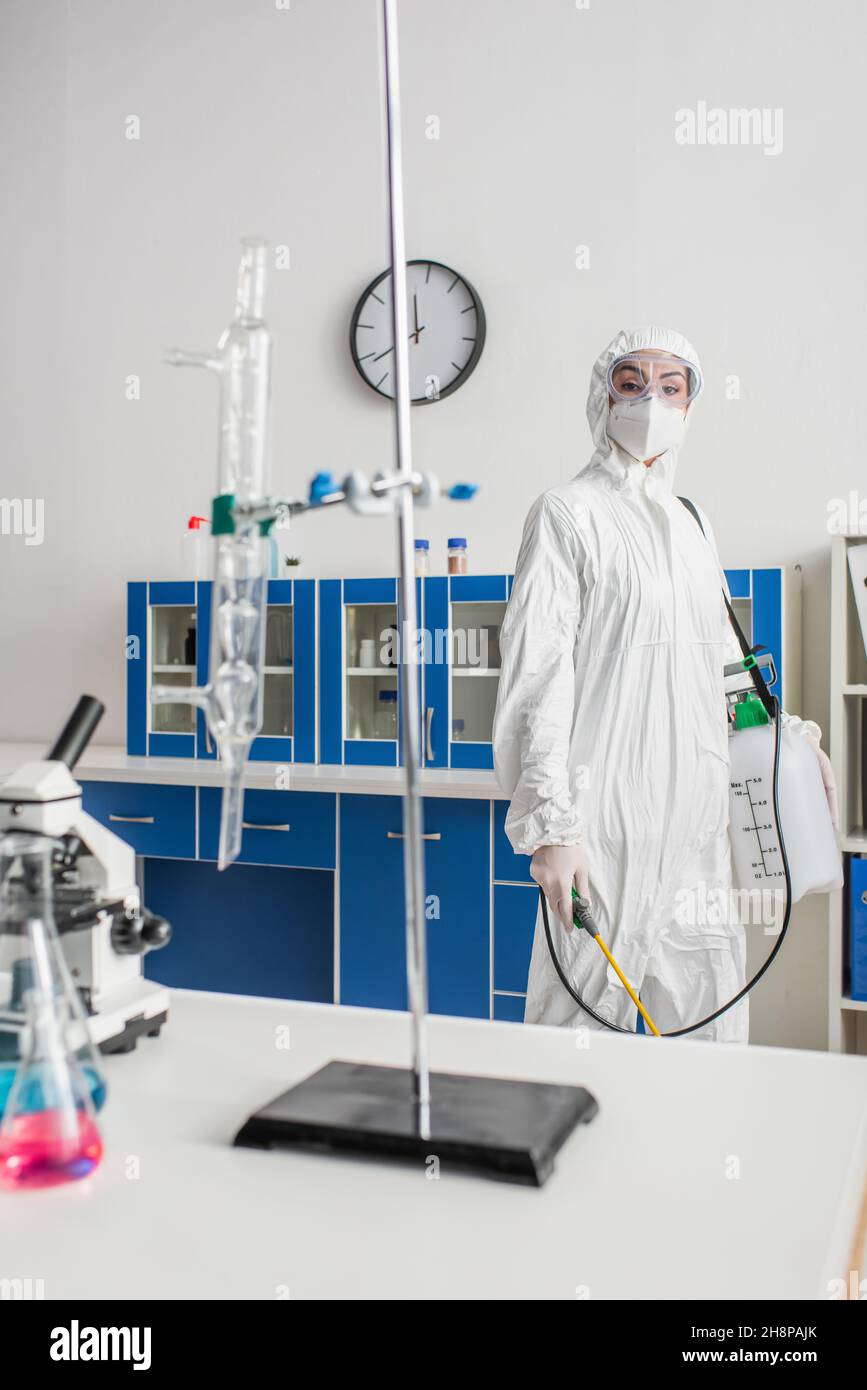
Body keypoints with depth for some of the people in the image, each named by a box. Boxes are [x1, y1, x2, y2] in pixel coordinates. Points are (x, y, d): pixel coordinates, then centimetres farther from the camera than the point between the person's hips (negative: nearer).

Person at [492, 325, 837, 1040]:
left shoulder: (692, 521, 17)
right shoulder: (569, 512, -4)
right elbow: (538, 674, -11)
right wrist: (550, 824, -17)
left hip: (694, 811, 7)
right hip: (608, 807, -6)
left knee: (708, 1017, 9)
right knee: (591, 988, -2)